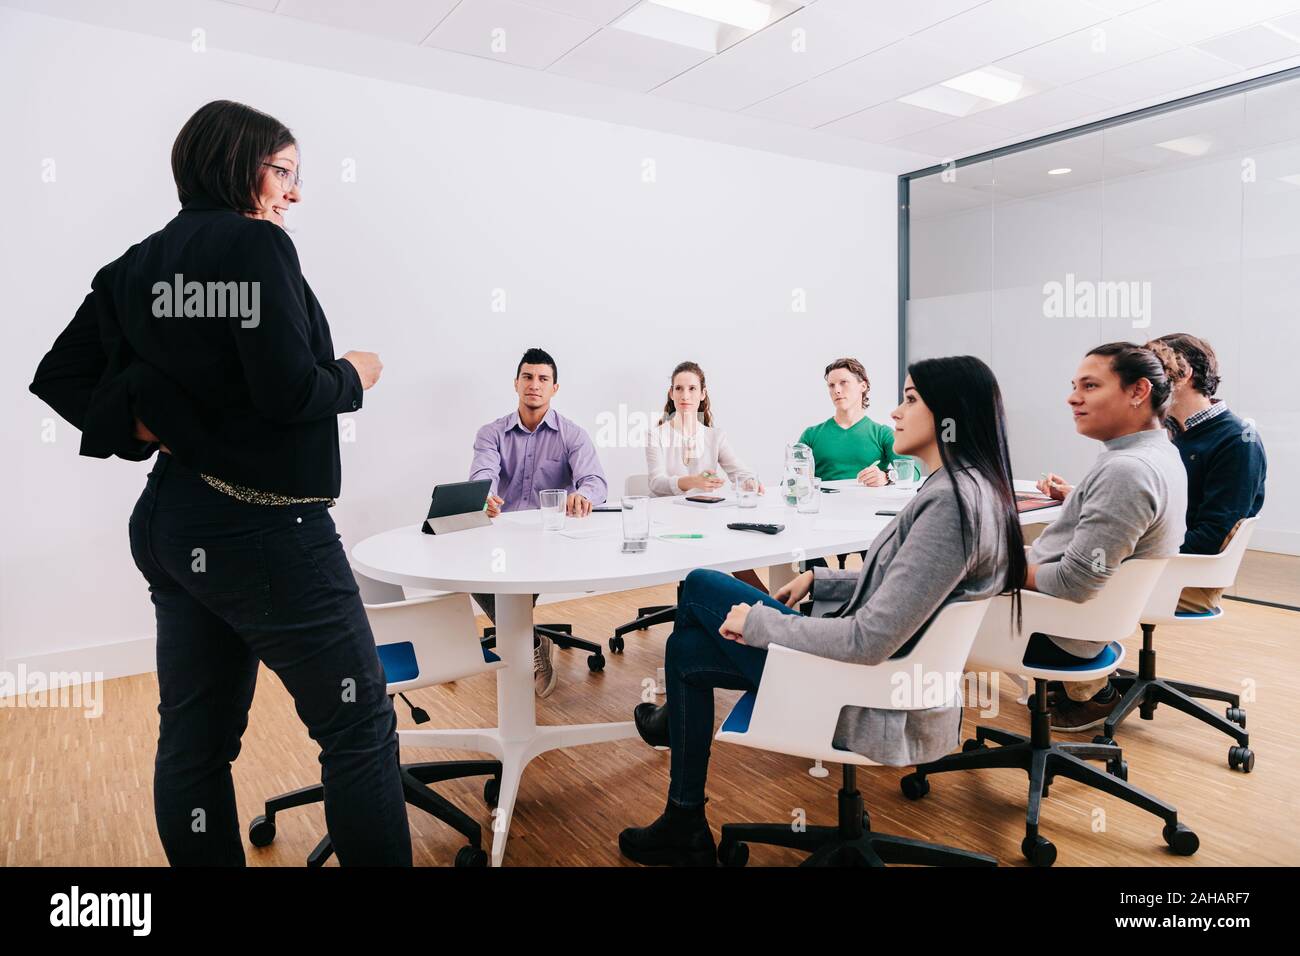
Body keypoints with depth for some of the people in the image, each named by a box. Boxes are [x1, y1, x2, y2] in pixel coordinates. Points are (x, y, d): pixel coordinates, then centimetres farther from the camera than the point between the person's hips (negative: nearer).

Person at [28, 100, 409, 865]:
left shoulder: (139, 264, 11)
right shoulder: (256, 242, -12)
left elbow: (60, 376, 12)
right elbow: (287, 390, -20)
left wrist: (140, 427, 4)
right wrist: (354, 375, -3)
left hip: (173, 524, 9)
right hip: (267, 530, -9)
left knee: (195, 739, 15)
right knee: (361, 725, 3)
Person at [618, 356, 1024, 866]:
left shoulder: (952, 503, -27)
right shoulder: (966, 488, 6)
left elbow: (871, 640, -30)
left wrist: (758, 621, -18)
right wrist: (819, 580, 13)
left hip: (877, 708, -10)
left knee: (699, 588, 3)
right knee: (686, 647, 14)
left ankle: (674, 717, 33)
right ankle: (685, 826, 29)